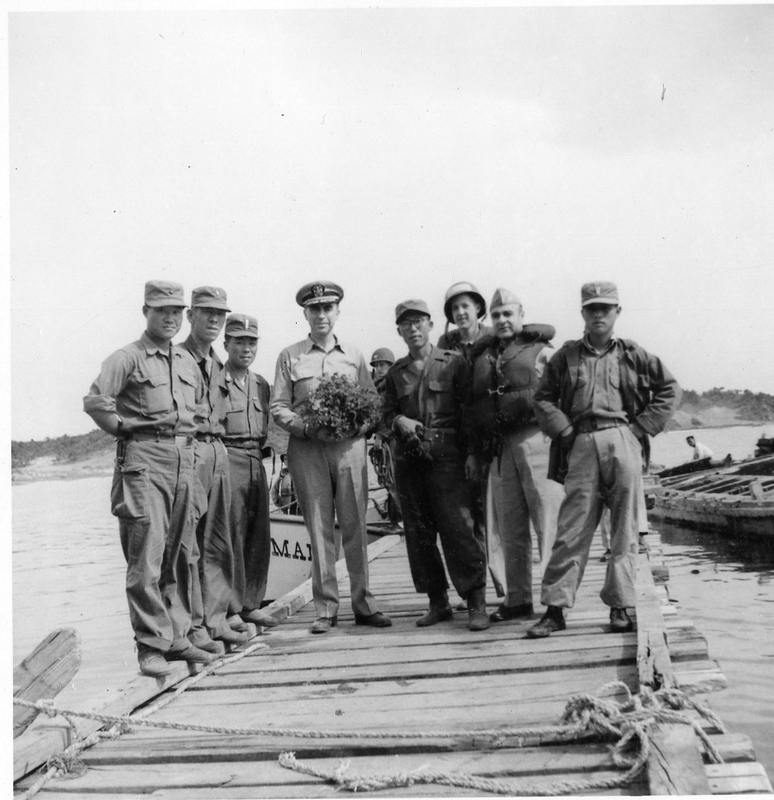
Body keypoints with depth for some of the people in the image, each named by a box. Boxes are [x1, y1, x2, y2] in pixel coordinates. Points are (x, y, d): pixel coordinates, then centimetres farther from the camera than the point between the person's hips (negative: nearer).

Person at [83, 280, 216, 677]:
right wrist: (125, 430, -5)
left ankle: (177, 638, 19)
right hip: (144, 461, -6)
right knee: (146, 556, -7)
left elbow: (202, 406, 28)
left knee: (181, 555, 9)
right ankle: (151, 645, 1)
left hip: (184, 461, 6)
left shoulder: (188, 361, 16)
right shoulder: (127, 358, -3)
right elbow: (94, 401, -14)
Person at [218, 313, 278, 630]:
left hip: (256, 460, 7)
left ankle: (251, 604, 19)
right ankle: (231, 609, 4)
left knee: (259, 536, 8)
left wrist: (260, 450, 13)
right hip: (227, 459, -7)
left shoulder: (261, 384, 17)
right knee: (232, 535, -6)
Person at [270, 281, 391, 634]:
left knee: (355, 525, 0)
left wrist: (358, 425, -8)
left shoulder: (354, 355, 14)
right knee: (319, 528, 1)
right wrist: (308, 427, -11)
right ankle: (325, 608, 8)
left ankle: (363, 603, 9)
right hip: (307, 449, -1)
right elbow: (278, 407, 4)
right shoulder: (289, 357, 9)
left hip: (349, 446, 1)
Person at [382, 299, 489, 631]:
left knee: (459, 528, -9)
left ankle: (476, 602, 0)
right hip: (408, 460, 4)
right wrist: (399, 421, -6)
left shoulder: (453, 363, 4)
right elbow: (387, 413, 18)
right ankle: (438, 602, 19)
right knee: (418, 533, 7)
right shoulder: (395, 372, 14)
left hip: (447, 457, -4)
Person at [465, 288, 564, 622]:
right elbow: (473, 406, 19)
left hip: (535, 441, -5)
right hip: (498, 449, 5)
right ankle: (517, 599, 20)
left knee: (549, 522, -5)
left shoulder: (540, 350, 2)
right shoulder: (481, 355, 17)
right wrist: (474, 451, 16)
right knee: (510, 528, 10)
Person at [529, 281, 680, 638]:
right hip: (582, 445, 0)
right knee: (572, 528, -2)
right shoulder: (566, 356, 12)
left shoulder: (633, 355, 12)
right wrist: (565, 431, -1)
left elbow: (670, 390, 15)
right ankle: (555, 608, 3)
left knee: (624, 529, 3)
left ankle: (620, 606, 13)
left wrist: (641, 427, 5)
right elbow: (543, 398, 12)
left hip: (623, 443, 0)